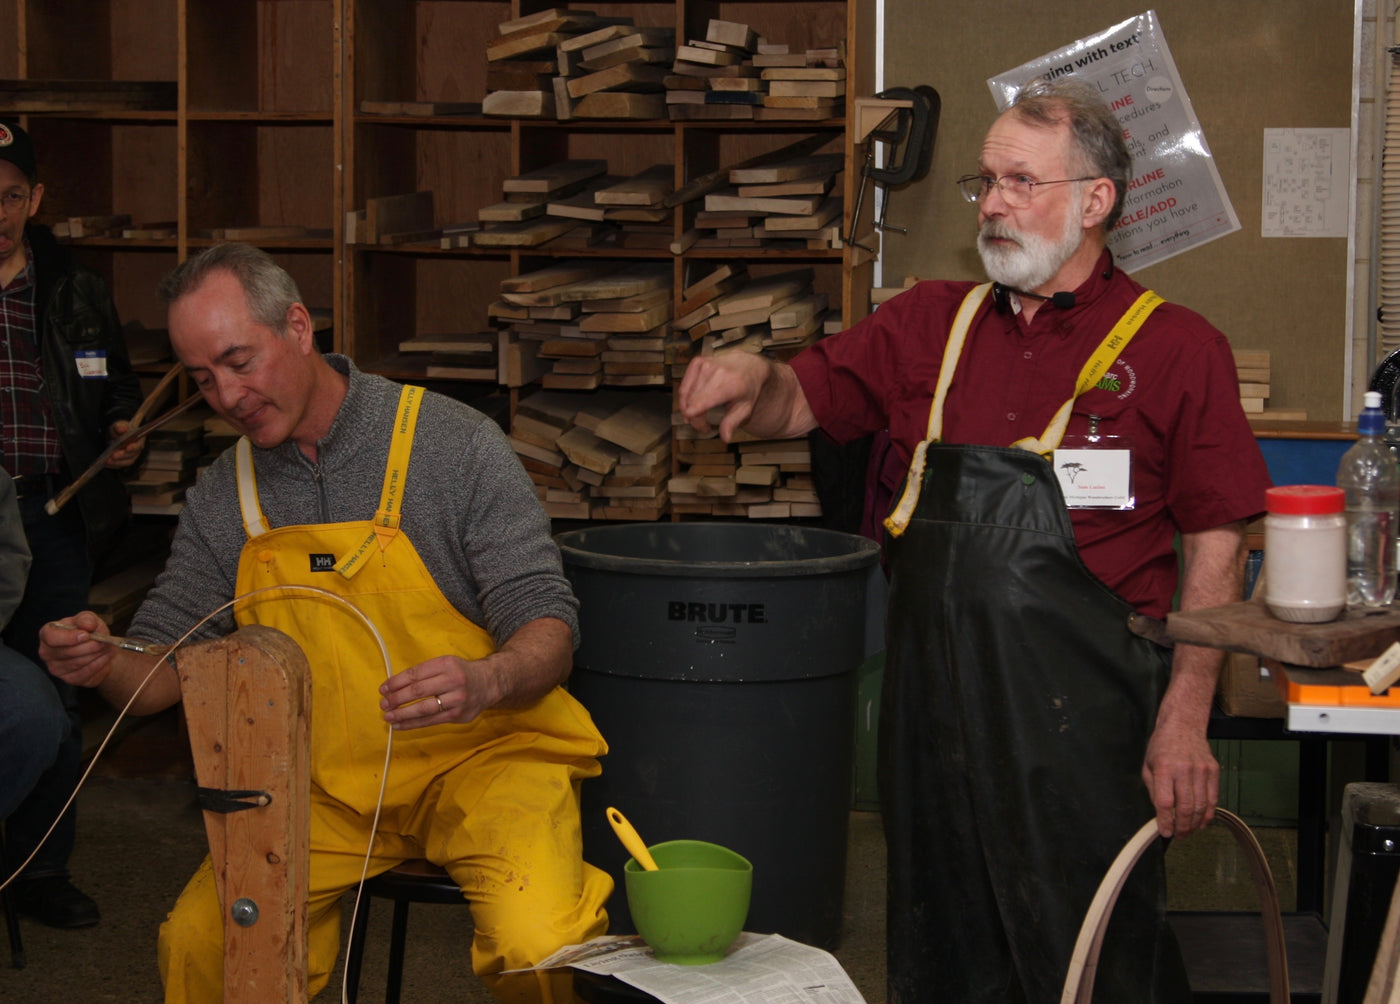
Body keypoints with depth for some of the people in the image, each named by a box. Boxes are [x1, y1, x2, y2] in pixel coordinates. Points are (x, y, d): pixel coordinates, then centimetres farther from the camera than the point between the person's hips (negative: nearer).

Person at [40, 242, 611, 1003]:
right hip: (326, 785, 4)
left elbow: (547, 623, -9)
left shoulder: (454, 443, -8)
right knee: (198, 942, -19)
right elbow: (162, 666, 10)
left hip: (481, 753, -4)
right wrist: (105, 667, -14)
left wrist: (485, 683, -32)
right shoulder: (221, 497, 7)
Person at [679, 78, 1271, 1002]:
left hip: (1082, 713, -5)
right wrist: (753, 377, -11)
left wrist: (1185, 722, -10)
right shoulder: (933, 322, 11)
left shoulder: (1176, 347, -3)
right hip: (935, 699, 5)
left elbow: (1216, 544, -4)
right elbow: (804, 402, 14)